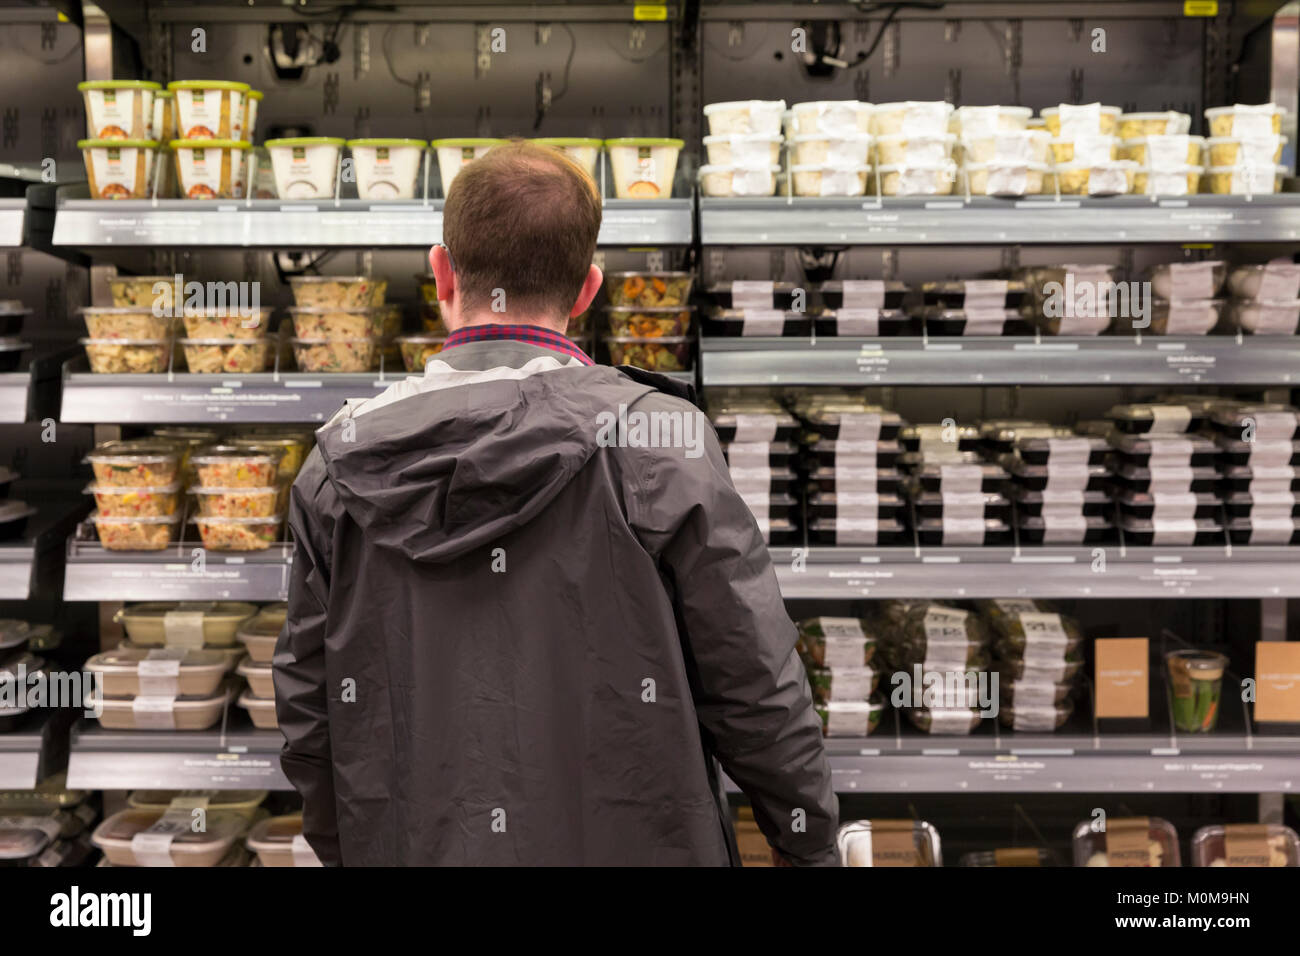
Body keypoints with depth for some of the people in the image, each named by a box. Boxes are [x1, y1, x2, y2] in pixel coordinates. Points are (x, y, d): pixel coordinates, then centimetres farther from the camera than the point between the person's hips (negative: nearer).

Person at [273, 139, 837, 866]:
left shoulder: (342, 460, -3)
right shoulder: (658, 445, -13)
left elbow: (307, 704, 3)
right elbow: (756, 685, -10)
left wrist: (343, 849, 18)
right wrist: (814, 846, 4)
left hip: (409, 844, 3)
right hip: (627, 844, -2)